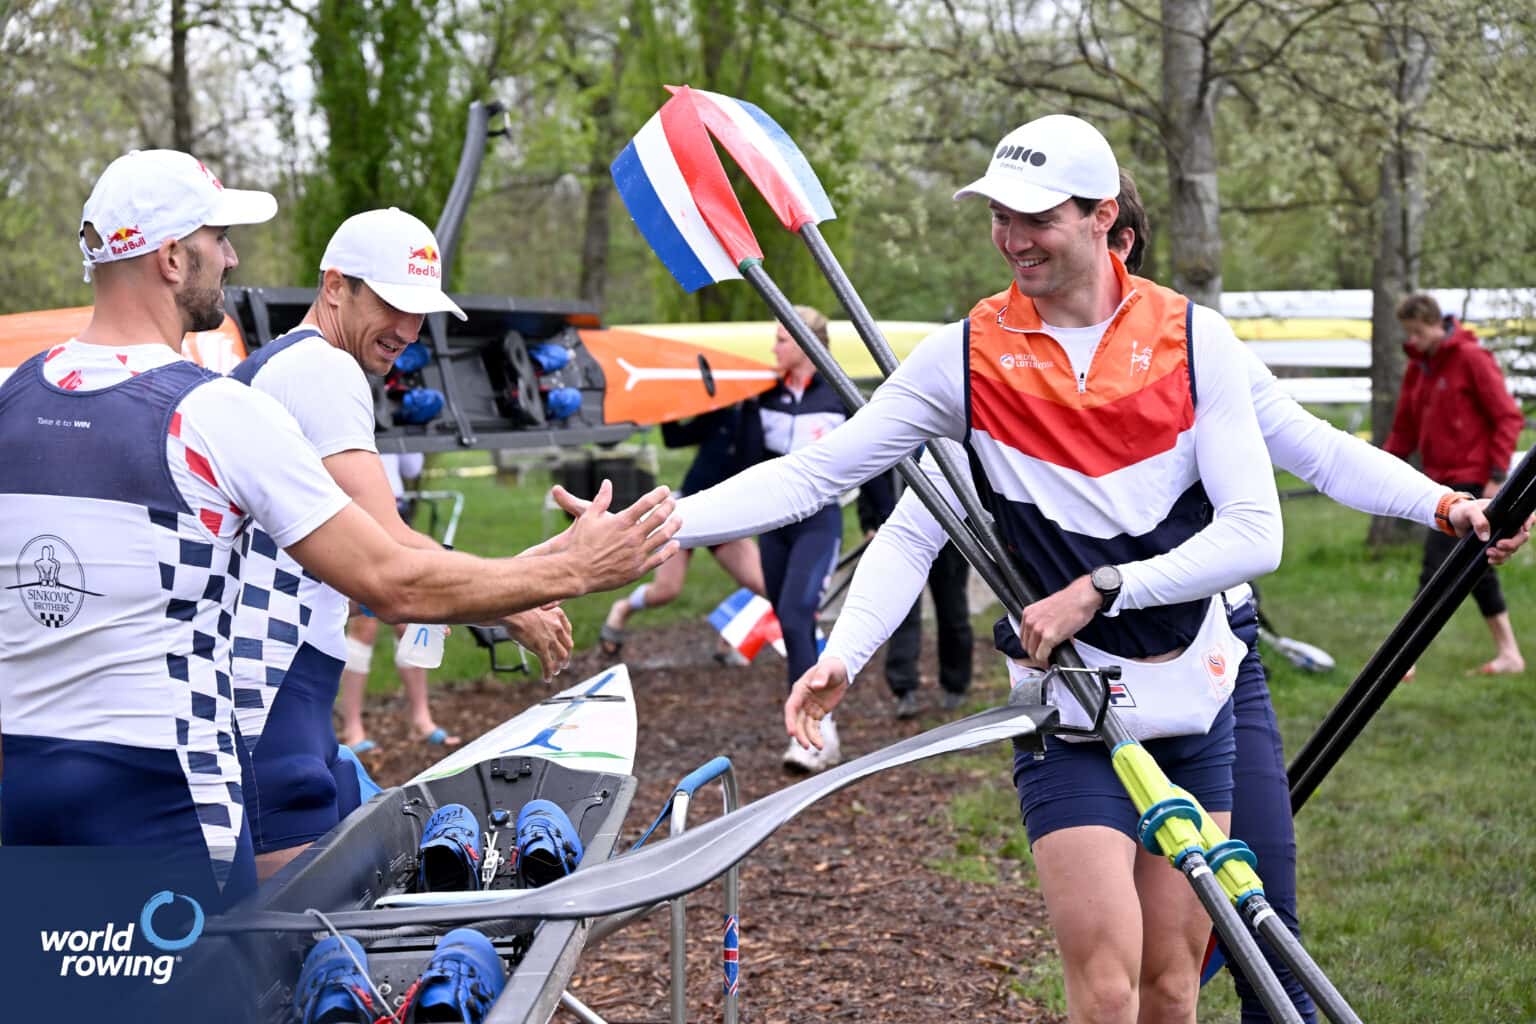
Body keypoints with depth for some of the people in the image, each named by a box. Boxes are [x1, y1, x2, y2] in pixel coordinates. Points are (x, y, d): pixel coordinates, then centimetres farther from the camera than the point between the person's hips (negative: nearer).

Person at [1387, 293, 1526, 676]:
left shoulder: (1472, 358, -11)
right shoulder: (1417, 367, 11)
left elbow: (1509, 417, -12)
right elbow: (1405, 429, 16)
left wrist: (1497, 475, -15)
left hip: (1471, 481, -8)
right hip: (1442, 481, 8)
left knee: (1436, 563, -11)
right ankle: (1508, 652, 20)